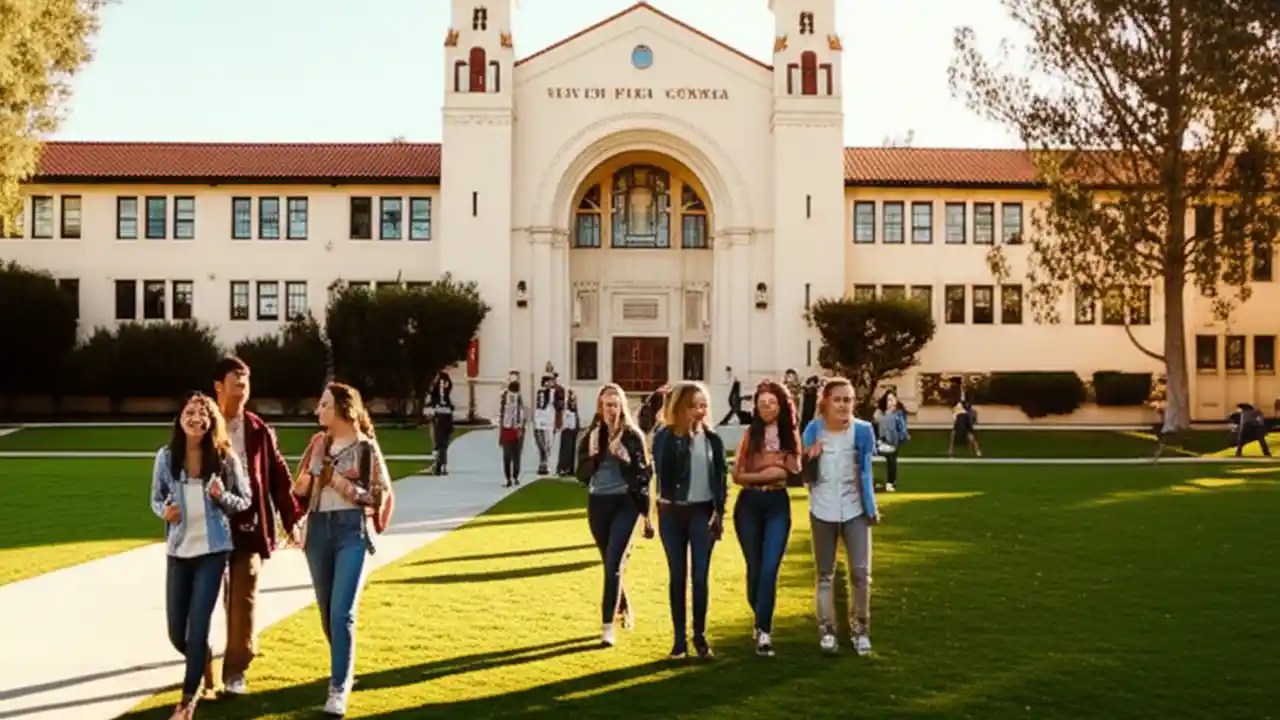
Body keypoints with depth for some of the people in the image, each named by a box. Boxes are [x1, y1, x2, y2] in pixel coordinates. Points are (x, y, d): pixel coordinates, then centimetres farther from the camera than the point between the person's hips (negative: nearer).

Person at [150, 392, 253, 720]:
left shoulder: (225, 456, -7)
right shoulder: (166, 456, -2)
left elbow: (245, 500, 1)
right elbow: (156, 498, 10)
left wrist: (222, 496, -19)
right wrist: (164, 511, -12)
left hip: (213, 550, -3)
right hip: (178, 551, 3)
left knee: (198, 626, -6)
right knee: (176, 632, 9)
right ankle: (203, 664, 41)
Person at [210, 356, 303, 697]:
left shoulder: (259, 430, 3)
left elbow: (279, 476, 4)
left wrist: (291, 519, 0)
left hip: (250, 527, 1)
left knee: (243, 600, 2)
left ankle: (235, 671, 12)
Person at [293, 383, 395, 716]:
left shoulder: (365, 448, -5)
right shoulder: (318, 443, 9)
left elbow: (380, 495, -7)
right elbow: (300, 487, 16)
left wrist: (339, 483, -14)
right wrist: (303, 484, -8)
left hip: (351, 531, -5)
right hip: (318, 529, 5)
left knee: (342, 612, -11)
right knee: (327, 612, 12)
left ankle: (339, 689, -6)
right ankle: (343, 668, 31)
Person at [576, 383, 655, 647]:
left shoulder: (633, 435, -3)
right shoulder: (591, 436, 6)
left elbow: (644, 475, 1)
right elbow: (582, 475, 2)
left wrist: (627, 460, -15)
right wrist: (591, 456, -12)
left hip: (624, 503, -4)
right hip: (598, 504, 4)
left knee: (614, 564, -12)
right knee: (610, 565, 14)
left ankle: (608, 625, -11)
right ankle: (625, 611, 35)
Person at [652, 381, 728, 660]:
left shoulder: (712, 439, 2)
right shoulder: (664, 437, -3)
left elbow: (720, 478, 5)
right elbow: (663, 475, -16)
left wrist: (719, 511, -2)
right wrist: (680, 436, -19)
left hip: (703, 511, 1)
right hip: (672, 512, -1)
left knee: (700, 575, 2)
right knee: (677, 576, 5)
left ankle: (700, 635, 14)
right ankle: (679, 638, 12)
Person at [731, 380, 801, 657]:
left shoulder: (790, 436, 4)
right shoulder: (750, 434, 0)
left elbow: (792, 471, 5)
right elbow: (737, 475, -3)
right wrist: (764, 475, -13)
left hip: (778, 505, 0)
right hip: (749, 504, 0)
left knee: (769, 569, -9)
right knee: (754, 567, 9)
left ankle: (764, 631, -8)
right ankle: (762, 622, 29)